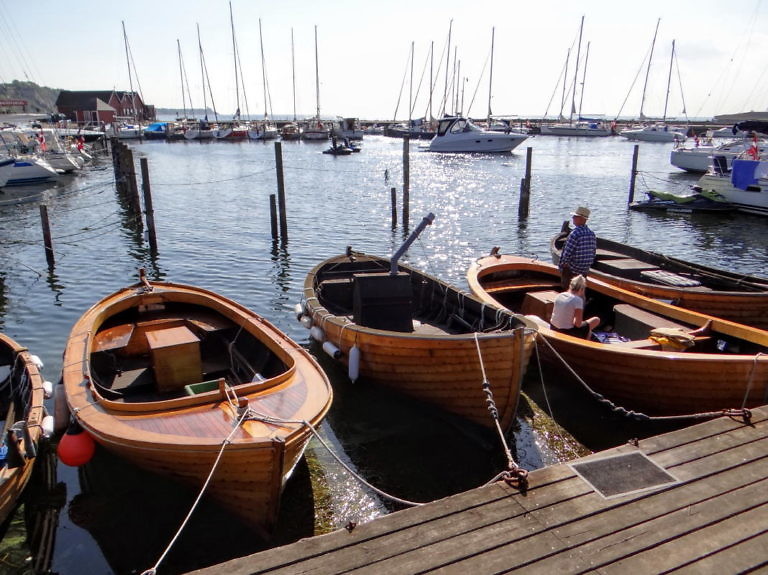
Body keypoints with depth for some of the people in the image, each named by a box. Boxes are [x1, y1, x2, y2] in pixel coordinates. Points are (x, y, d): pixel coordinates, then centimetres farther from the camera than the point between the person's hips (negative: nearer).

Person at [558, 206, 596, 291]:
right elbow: (593, 252, 8)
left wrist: (562, 264, -5)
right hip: (585, 271, 7)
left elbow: (567, 253, -21)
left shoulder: (575, 234, -21)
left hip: (571, 271, -7)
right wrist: (587, 265, 17)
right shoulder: (592, 234, 1)